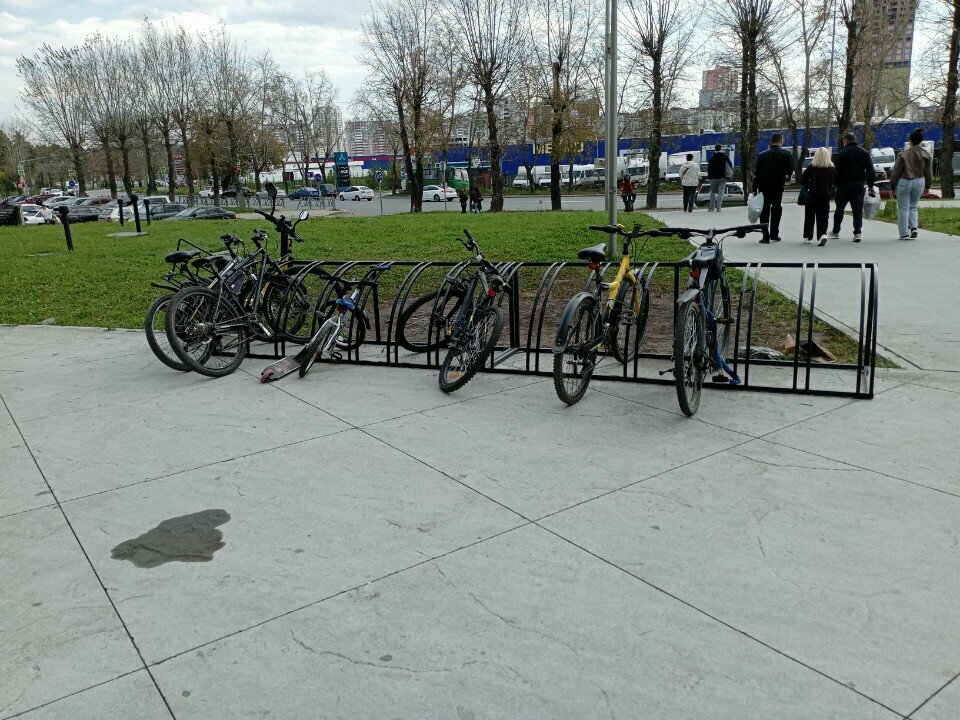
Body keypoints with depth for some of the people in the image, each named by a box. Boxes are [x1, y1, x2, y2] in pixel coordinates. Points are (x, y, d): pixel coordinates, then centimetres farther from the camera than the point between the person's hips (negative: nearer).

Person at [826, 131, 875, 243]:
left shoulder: (841, 153, -6)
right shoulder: (864, 153, 6)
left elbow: (836, 171, -9)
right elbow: (870, 171, 5)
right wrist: (871, 186, 9)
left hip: (843, 185, -2)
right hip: (858, 186, 2)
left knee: (839, 209, 11)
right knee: (857, 209, 2)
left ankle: (835, 232, 22)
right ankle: (857, 232, -8)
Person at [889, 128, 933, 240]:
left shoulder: (903, 154, -11)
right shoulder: (926, 155, 1)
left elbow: (896, 172, -8)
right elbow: (929, 172, 8)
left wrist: (893, 187, 1)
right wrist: (927, 186, 20)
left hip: (904, 182, -4)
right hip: (919, 182, 4)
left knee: (903, 209, 4)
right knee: (913, 207, 20)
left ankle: (904, 234, 4)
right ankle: (914, 227, 2)